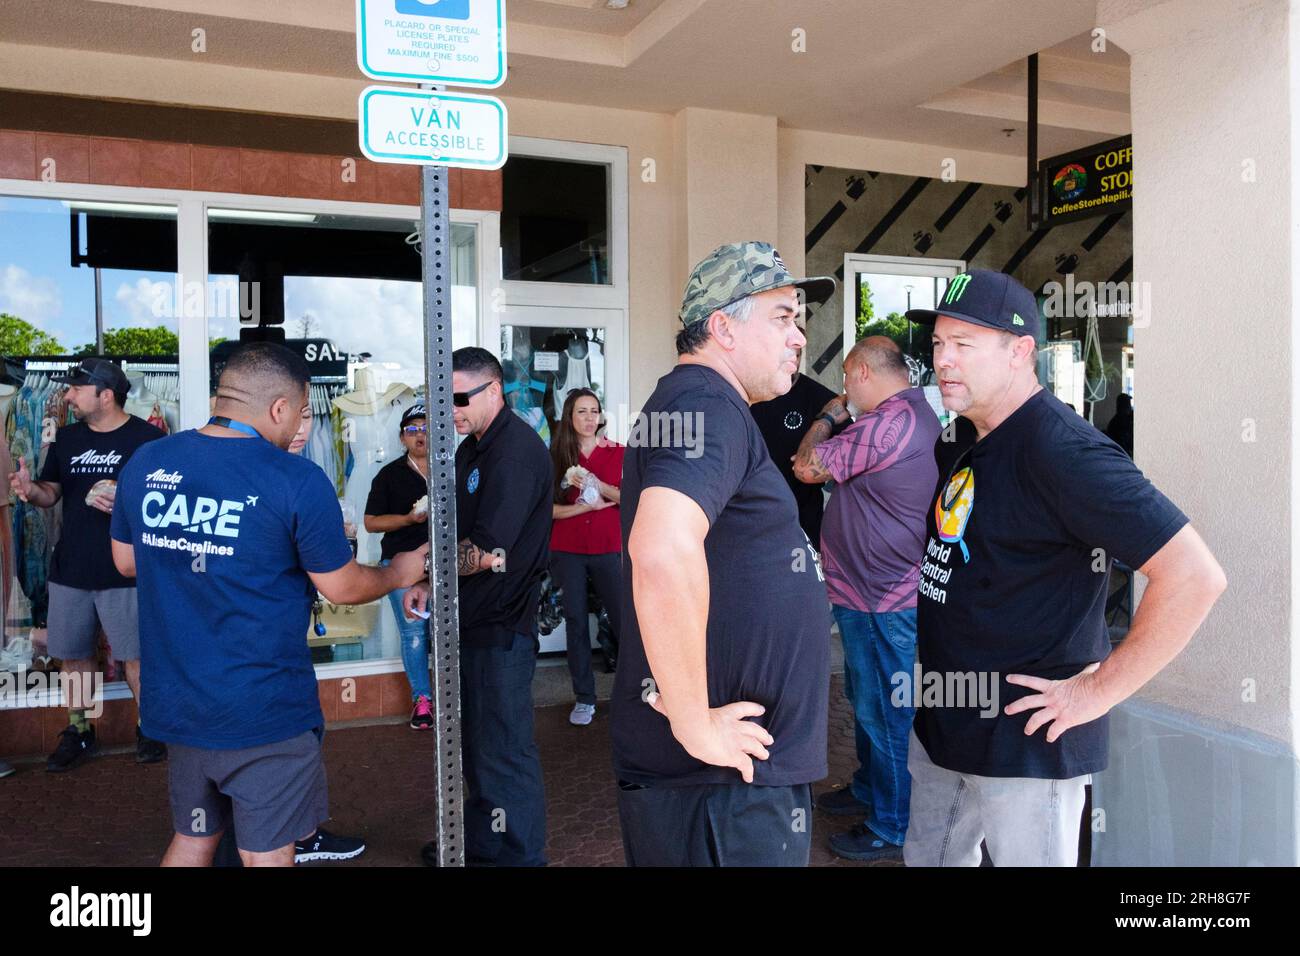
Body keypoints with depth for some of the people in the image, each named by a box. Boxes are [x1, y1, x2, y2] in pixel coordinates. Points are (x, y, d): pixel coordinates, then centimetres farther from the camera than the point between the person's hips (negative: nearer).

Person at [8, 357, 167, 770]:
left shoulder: (146, 438, -9)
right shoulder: (66, 438, 9)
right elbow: (52, 494, 12)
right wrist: (30, 490, -10)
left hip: (124, 572, -5)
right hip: (70, 569, 6)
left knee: (135, 657, 2)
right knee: (73, 655, 14)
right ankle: (78, 731, 29)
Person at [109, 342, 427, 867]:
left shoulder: (144, 464, -2)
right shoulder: (296, 480, -18)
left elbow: (127, 561, 13)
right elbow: (343, 588, -8)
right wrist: (400, 572, 10)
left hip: (177, 702, 6)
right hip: (263, 711, -5)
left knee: (192, 842, 22)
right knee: (267, 854, 11)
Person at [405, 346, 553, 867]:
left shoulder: (516, 449, -19)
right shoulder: (471, 449, 13)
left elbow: (486, 552, -24)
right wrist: (427, 584, 5)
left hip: (501, 628, -10)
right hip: (470, 622, 10)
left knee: (503, 752, 1)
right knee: (474, 745, 21)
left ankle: (517, 854, 16)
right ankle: (478, 842, 36)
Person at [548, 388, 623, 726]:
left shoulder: (617, 453, 2)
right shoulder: (555, 456, 2)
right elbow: (547, 508, -4)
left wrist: (601, 487, -17)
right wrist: (585, 506, -16)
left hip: (608, 549, 0)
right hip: (567, 552, 1)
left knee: (623, 619, -1)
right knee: (576, 622, 5)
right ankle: (584, 698, 15)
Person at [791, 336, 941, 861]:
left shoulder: (889, 422, -24)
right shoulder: (916, 413, 12)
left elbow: (808, 467, -16)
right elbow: (835, 466, 19)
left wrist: (828, 416, -2)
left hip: (883, 601, -11)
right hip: (873, 589, 11)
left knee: (884, 714, 3)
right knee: (866, 701, 24)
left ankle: (891, 828, 17)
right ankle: (868, 789, 41)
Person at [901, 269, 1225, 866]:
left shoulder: (1061, 450, -22)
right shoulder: (958, 443, 6)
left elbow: (1196, 576, -26)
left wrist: (1099, 689, -21)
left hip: (1026, 738, -8)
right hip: (940, 724, 9)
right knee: (927, 857, 22)